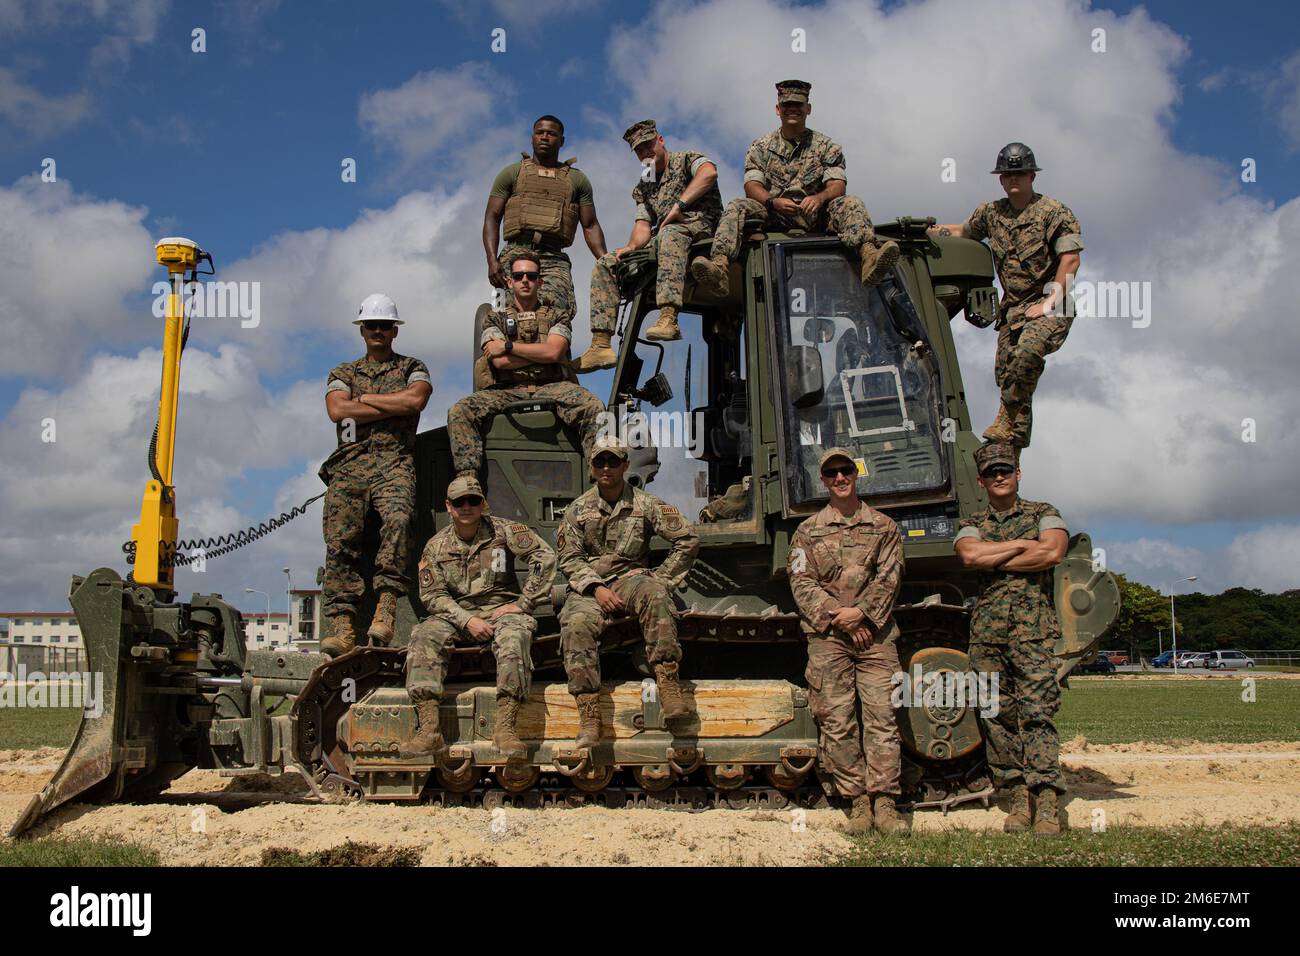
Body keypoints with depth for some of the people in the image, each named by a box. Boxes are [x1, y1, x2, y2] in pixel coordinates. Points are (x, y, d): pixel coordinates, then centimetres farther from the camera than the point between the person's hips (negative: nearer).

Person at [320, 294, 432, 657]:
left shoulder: (412, 367, 20)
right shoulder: (342, 373, 25)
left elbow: (416, 399, -3)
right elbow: (337, 410, 3)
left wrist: (364, 399, 5)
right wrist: (394, 408, 2)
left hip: (394, 461, -2)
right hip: (349, 463, 2)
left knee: (397, 519, -33)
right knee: (341, 539, -17)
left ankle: (386, 606, -36)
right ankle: (342, 626, -23)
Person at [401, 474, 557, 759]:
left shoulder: (503, 530, 2)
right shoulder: (436, 546, 8)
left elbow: (545, 558, -5)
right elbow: (432, 595, 1)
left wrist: (522, 604, -10)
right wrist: (466, 620, -16)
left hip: (501, 609, -2)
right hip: (457, 615, 2)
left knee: (514, 632, -37)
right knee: (424, 636, -27)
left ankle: (506, 728, -43)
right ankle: (429, 729, -37)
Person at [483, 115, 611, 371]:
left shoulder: (577, 179, 22)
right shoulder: (512, 173, 19)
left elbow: (590, 226, 16)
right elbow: (491, 218, 11)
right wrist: (492, 260, -5)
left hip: (554, 258, 0)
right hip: (516, 254, 0)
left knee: (559, 317, -23)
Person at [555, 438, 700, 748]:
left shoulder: (645, 504, 7)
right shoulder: (578, 509, 10)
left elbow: (688, 540, 4)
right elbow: (569, 558, 4)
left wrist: (661, 579, -3)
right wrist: (596, 588, -13)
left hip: (630, 578, -1)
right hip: (589, 586, 1)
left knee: (655, 595, -36)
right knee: (577, 624, -32)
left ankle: (668, 684, -42)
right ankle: (588, 715, -34)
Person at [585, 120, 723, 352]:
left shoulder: (686, 159, 9)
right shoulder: (642, 188, 26)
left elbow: (709, 172, -15)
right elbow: (643, 225, 13)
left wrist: (679, 205, -20)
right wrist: (631, 246, -10)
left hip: (699, 227, -7)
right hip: (660, 243, 7)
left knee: (669, 233, -41)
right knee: (605, 264, -5)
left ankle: (669, 320, -54)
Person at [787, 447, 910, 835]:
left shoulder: (883, 526, 14)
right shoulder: (808, 531, 13)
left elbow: (889, 578, 4)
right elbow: (802, 584, 3)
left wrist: (861, 612, -11)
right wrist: (839, 618, -9)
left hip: (874, 632, 0)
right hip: (827, 635, 0)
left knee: (881, 715, -8)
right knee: (836, 720, -6)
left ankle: (884, 803, -8)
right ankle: (858, 801, -2)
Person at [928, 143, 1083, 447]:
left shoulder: (1055, 213, -6)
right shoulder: (991, 213, 12)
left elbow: (1070, 260, -12)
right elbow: (963, 231, 31)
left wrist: (1050, 300, -19)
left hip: (1049, 306, -6)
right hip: (1012, 306, 6)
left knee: (1028, 350, -32)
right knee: (1004, 373, 1)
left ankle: (1005, 426, -25)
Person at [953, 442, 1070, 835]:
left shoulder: (1042, 513, 13)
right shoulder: (972, 524, 18)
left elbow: (1053, 553, -8)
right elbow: (969, 555, -4)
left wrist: (993, 560, -2)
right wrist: (1021, 545, -3)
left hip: (1033, 624, -3)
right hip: (987, 626, 3)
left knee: (1035, 710, -12)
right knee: (998, 714, 0)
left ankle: (1047, 802, -14)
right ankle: (1018, 795, 6)